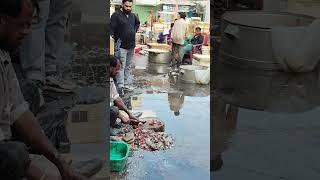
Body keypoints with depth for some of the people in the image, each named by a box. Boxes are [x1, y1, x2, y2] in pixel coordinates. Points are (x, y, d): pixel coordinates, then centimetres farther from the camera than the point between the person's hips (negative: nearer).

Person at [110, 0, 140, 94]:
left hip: (131, 46, 7)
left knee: (128, 67, 12)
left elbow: (137, 23, 33)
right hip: (121, 46, -7)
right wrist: (113, 38, -25)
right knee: (121, 67, -10)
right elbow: (111, 29, -13)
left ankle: (126, 84, 19)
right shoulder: (116, 15, -8)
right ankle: (120, 87, -11)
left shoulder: (133, 15, 11)